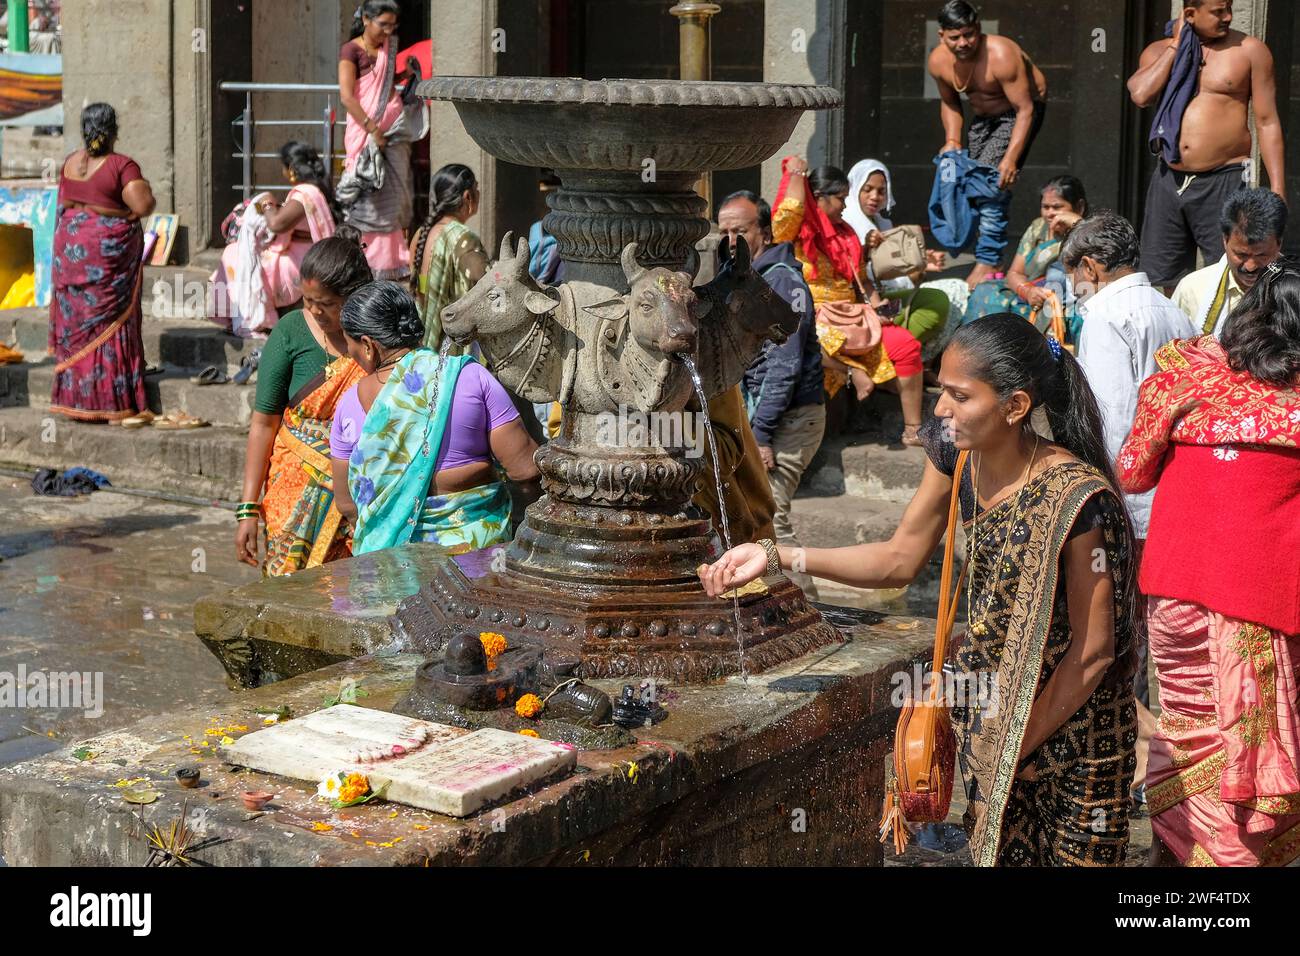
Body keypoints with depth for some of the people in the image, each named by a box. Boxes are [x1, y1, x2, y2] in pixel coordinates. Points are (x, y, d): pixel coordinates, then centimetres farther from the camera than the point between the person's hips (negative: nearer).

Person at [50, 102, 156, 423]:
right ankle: (113, 404, 4)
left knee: (77, 321, 12)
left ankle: (76, 397, 16)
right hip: (109, 250, -5)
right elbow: (143, 206, -21)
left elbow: (64, 204, 14)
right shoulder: (122, 165, -14)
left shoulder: (70, 163, 5)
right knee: (110, 323, 1)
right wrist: (146, 193, 0)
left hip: (71, 249, 6)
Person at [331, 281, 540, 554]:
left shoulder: (351, 403, -2)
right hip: (473, 540, -1)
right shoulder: (471, 377, -8)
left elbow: (348, 504, 6)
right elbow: (525, 468, -10)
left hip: (389, 547, 1)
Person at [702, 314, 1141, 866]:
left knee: (1071, 856, 8)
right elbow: (900, 560, -1)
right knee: (992, 849, 18)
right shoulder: (956, 452, -9)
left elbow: (1094, 648, -21)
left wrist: (1017, 746, -17)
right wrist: (777, 558, -11)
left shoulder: (1075, 498, -28)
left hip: (1067, 717, -6)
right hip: (987, 701, 6)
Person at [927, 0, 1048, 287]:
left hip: (1021, 111, -7)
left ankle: (987, 264, -23)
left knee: (993, 182, -22)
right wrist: (953, 140, -6)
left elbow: (1025, 108, -30)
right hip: (983, 116, 7)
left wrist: (1011, 158, -37)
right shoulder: (938, 61, -12)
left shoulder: (1001, 55, -32)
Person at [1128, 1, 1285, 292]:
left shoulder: (1249, 50, 1)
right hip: (1169, 180, 4)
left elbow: (1267, 122, -1)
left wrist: (1277, 191, -7)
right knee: (1165, 281, 8)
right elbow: (1141, 95, -11)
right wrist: (1176, 45, -4)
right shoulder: (1159, 52, 9)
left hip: (1224, 182, -3)